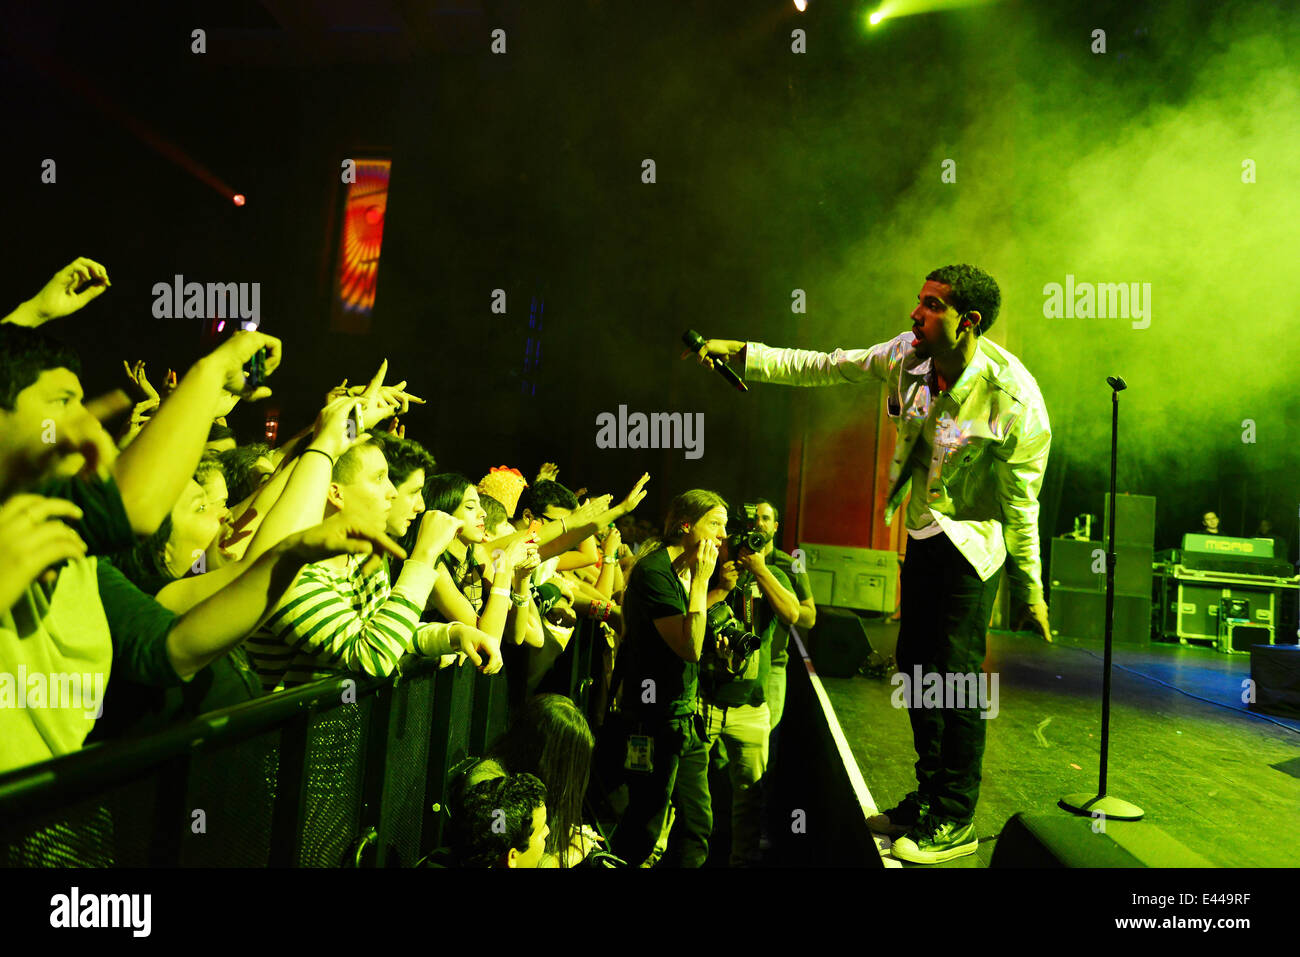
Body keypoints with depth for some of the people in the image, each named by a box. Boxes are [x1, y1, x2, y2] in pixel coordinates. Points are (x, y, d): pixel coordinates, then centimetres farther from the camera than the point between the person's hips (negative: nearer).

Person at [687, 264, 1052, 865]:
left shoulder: (1013, 397, -24)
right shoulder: (908, 354, -8)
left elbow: (1022, 503, -17)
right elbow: (824, 367, 1)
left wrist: (1030, 591, -10)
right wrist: (742, 353, -5)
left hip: (973, 542, -7)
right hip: (923, 531, 7)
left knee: (956, 673, -7)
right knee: (915, 663, 13)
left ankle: (957, 822, 9)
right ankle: (929, 796, 29)